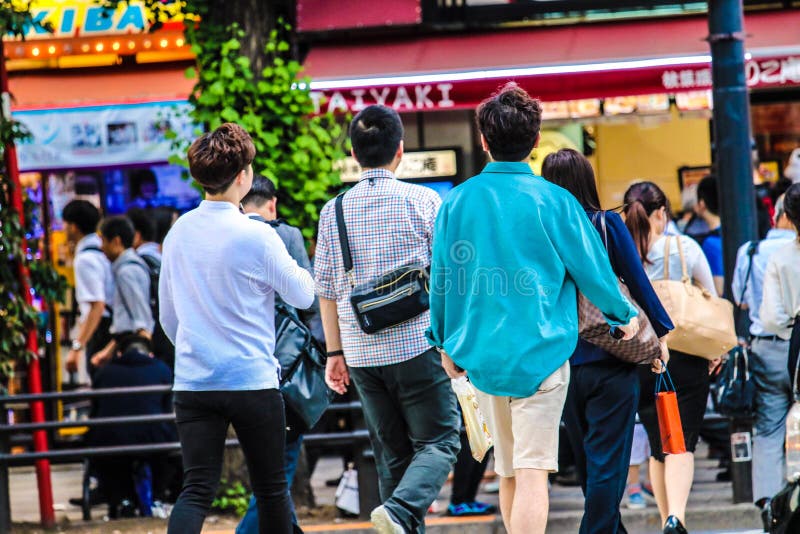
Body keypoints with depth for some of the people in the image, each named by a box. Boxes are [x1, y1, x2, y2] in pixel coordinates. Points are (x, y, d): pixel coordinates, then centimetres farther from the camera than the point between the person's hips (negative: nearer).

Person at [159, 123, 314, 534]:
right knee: (270, 489, 12)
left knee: (197, 490, -3)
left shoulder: (179, 233, 4)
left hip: (192, 381, 4)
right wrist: (297, 266, 19)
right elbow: (303, 296, 0)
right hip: (251, 381, -4)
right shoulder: (257, 236, -13)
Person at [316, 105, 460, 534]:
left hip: (362, 352, 4)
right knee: (438, 440, 2)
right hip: (416, 343, -4)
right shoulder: (422, 201, -5)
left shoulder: (334, 212, 4)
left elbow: (326, 290, 6)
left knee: (392, 454, 12)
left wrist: (335, 353, 14)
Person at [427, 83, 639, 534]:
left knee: (508, 472, 17)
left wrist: (446, 344, 23)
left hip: (482, 356, 4)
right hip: (540, 353, -4)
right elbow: (591, 269, -1)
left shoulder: (458, 201, 2)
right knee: (532, 472, -9)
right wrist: (624, 317, 18)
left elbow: (441, 279, 9)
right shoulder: (553, 201, -8)